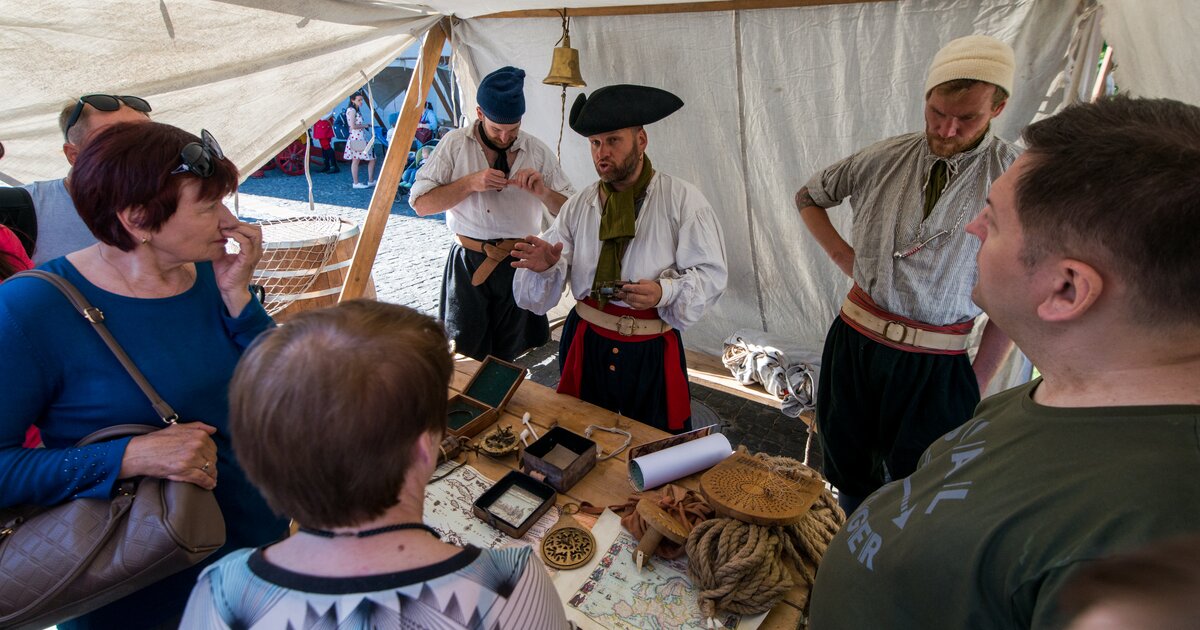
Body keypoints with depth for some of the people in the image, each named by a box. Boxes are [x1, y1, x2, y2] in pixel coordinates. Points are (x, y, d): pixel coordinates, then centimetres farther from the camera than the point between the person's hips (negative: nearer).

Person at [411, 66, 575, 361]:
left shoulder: (538, 151, 1)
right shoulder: (455, 143, -1)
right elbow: (420, 203, -5)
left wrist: (542, 191, -17)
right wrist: (470, 183, -16)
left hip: (519, 263, 1)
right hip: (468, 262, -1)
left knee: (507, 356, 14)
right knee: (467, 353, 8)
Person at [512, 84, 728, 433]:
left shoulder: (682, 199, -5)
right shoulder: (579, 206, 3)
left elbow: (711, 273, -9)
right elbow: (540, 295, -1)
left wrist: (664, 292, -26)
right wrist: (545, 266, -24)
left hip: (652, 351, -2)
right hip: (585, 343, 3)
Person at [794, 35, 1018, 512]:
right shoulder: (886, 158, -1)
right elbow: (807, 197, 14)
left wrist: (976, 386, -5)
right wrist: (844, 258, 2)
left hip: (935, 368, -2)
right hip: (855, 343, 3)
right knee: (850, 477, 18)